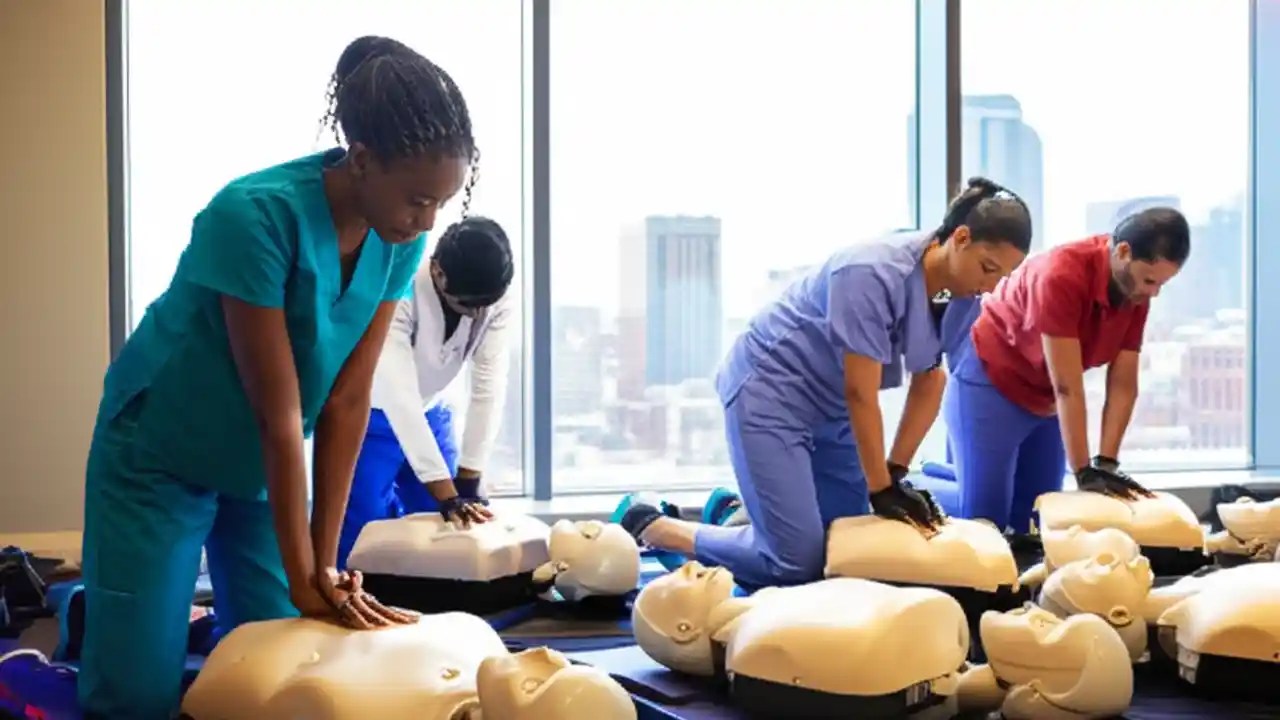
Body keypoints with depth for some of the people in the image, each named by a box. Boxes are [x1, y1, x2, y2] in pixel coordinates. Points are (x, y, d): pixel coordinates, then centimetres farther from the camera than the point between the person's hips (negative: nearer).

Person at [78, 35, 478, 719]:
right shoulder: (256, 215, -31)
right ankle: (88, 618, 23)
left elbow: (348, 399, -12)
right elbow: (279, 413, -28)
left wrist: (324, 562, -13)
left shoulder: (399, 239, -13)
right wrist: (303, 578, -23)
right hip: (159, 456, -5)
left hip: (263, 466, 6)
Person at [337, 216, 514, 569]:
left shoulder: (496, 301, -20)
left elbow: (489, 388, -20)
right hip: (368, 418, -4)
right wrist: (447, 496, -41)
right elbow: (399, 398, -38)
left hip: (430, 415, 5)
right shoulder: (398, 292, -34)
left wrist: (468, 484, -23)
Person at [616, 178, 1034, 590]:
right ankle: (649, 527, 4)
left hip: (828, 404, 9)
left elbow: (928, 385, 2)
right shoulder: (874, 273, -29)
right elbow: (860, 393, -24)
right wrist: (882, 490, -16)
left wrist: (895, 475, -4)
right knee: (797, 561, -11)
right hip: (769, 391, -9)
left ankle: (739, 509, 29)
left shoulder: (951, 291, -4)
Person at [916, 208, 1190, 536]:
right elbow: (1067, 388, -31)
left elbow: (1123, 386, -10)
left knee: (1036, 514, 6)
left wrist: (1107, 464, -18)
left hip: (1045, 395, 8)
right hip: (989, 379, -8)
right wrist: (1084, 473, -31)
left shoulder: (1136, 289, -11)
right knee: (984, 516, -10)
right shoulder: (1061, 275, -32)